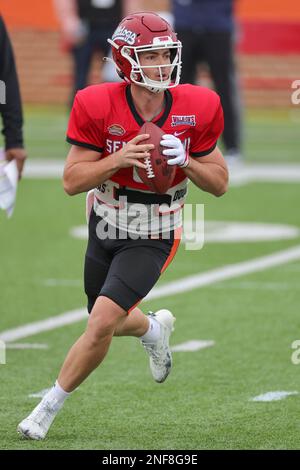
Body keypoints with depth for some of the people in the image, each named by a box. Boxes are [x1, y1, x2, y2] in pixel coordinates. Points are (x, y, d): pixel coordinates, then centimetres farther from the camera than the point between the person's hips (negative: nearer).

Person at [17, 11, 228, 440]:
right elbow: (72, 181, -14)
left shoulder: (196, 109, -13)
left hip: (152, 240, -2)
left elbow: (220, 184, -3)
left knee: (103, 320, -19)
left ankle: (49, 408, -1)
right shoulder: (100, 107, -17)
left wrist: (185, 160, -23)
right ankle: (155, 328, 55)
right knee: (108, 323, 19)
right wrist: (118, 159, -30)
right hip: (104, 232, 2)